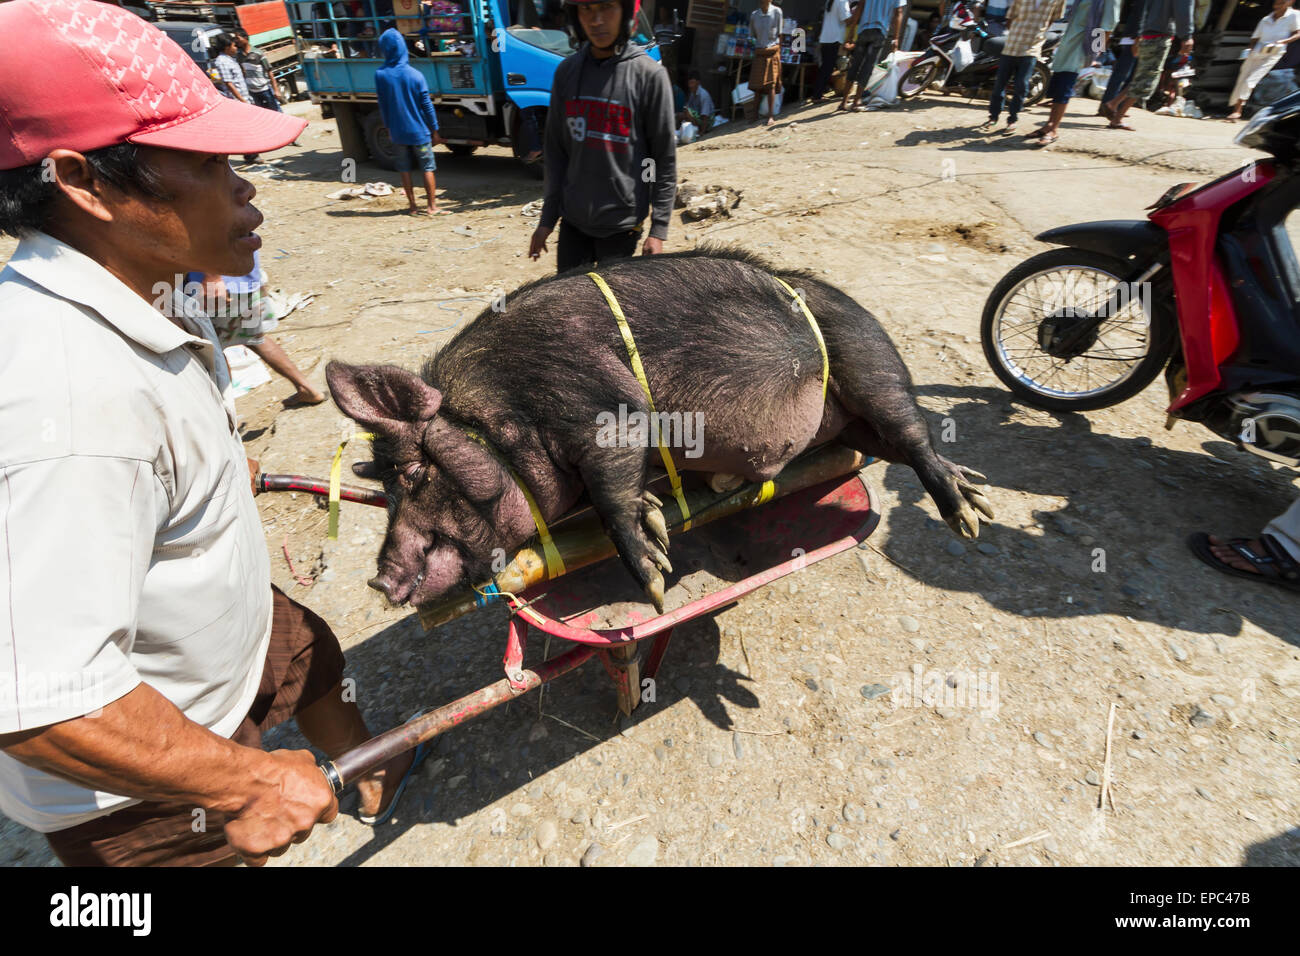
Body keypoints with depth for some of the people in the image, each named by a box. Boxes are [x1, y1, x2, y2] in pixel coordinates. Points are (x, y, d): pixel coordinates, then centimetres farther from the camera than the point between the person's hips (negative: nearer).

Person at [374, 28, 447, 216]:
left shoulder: (380, 75, -2)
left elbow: (382, 106, 4)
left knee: (405, 170, 11)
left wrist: (389, 128, 15)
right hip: (419, 131, -3)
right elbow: (427, 105, -8)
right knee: (428, 168, 6)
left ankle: (412, 207, 14)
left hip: (397, 132, 3)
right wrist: (435, 129, 2)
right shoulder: (415, 75, -10)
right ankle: (431, 206, 6)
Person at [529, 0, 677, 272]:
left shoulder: (649, 74, -6)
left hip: (622, 224, -4)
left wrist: (658, 229, -10)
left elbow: (665, 160, -6)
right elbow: (555, 152, 10)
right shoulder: (566, 71, 6)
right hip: (573, 219, 4)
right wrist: (547, 218, 8)